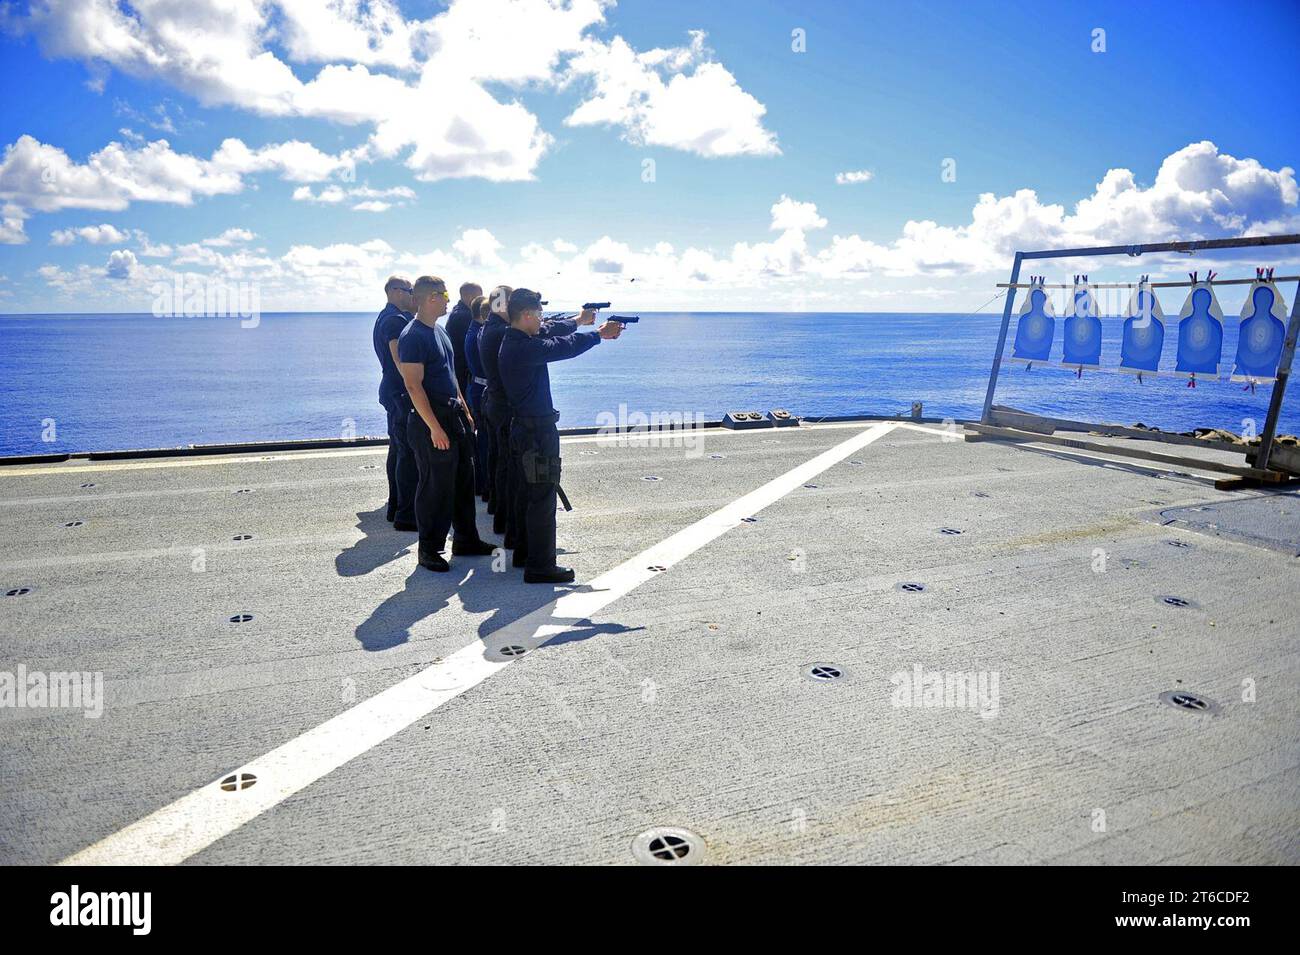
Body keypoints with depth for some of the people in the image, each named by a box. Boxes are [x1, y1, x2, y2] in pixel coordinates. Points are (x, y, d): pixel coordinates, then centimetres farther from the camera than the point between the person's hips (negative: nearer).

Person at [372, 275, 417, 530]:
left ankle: (395, 506, 24)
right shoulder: (396, 320, -16)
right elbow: (400, 359, -22)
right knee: (409, 453, -8)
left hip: (391, 391, 11)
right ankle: (406, 514, -6)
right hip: (402, 393, -11)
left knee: (398, 450, 16)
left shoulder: (386, 317, 17)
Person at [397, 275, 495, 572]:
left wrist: (465, 411, 18)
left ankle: (466, 539, 26)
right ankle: (429, 549, 10)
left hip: (455, 415, 9)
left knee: (464, 480, 14)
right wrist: (435, 428, -22)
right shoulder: (412, 336, -15)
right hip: (432, 420, -9)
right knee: (435, 486, -2)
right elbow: (414, 385, -19)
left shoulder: (439, 330, 14)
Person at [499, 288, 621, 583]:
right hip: (538, 430, -11)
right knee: (542, 497, -5)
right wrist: (600, 334, -4)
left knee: (529, 492, 20)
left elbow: (551, 335, 19)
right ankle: (540, 567, -1)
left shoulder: (515, 341, 8)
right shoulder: (524, 347, -21)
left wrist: (579, 322, 22)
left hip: (523, 427, 11)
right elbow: (564, 347, -17)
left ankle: (523, 551, 32)